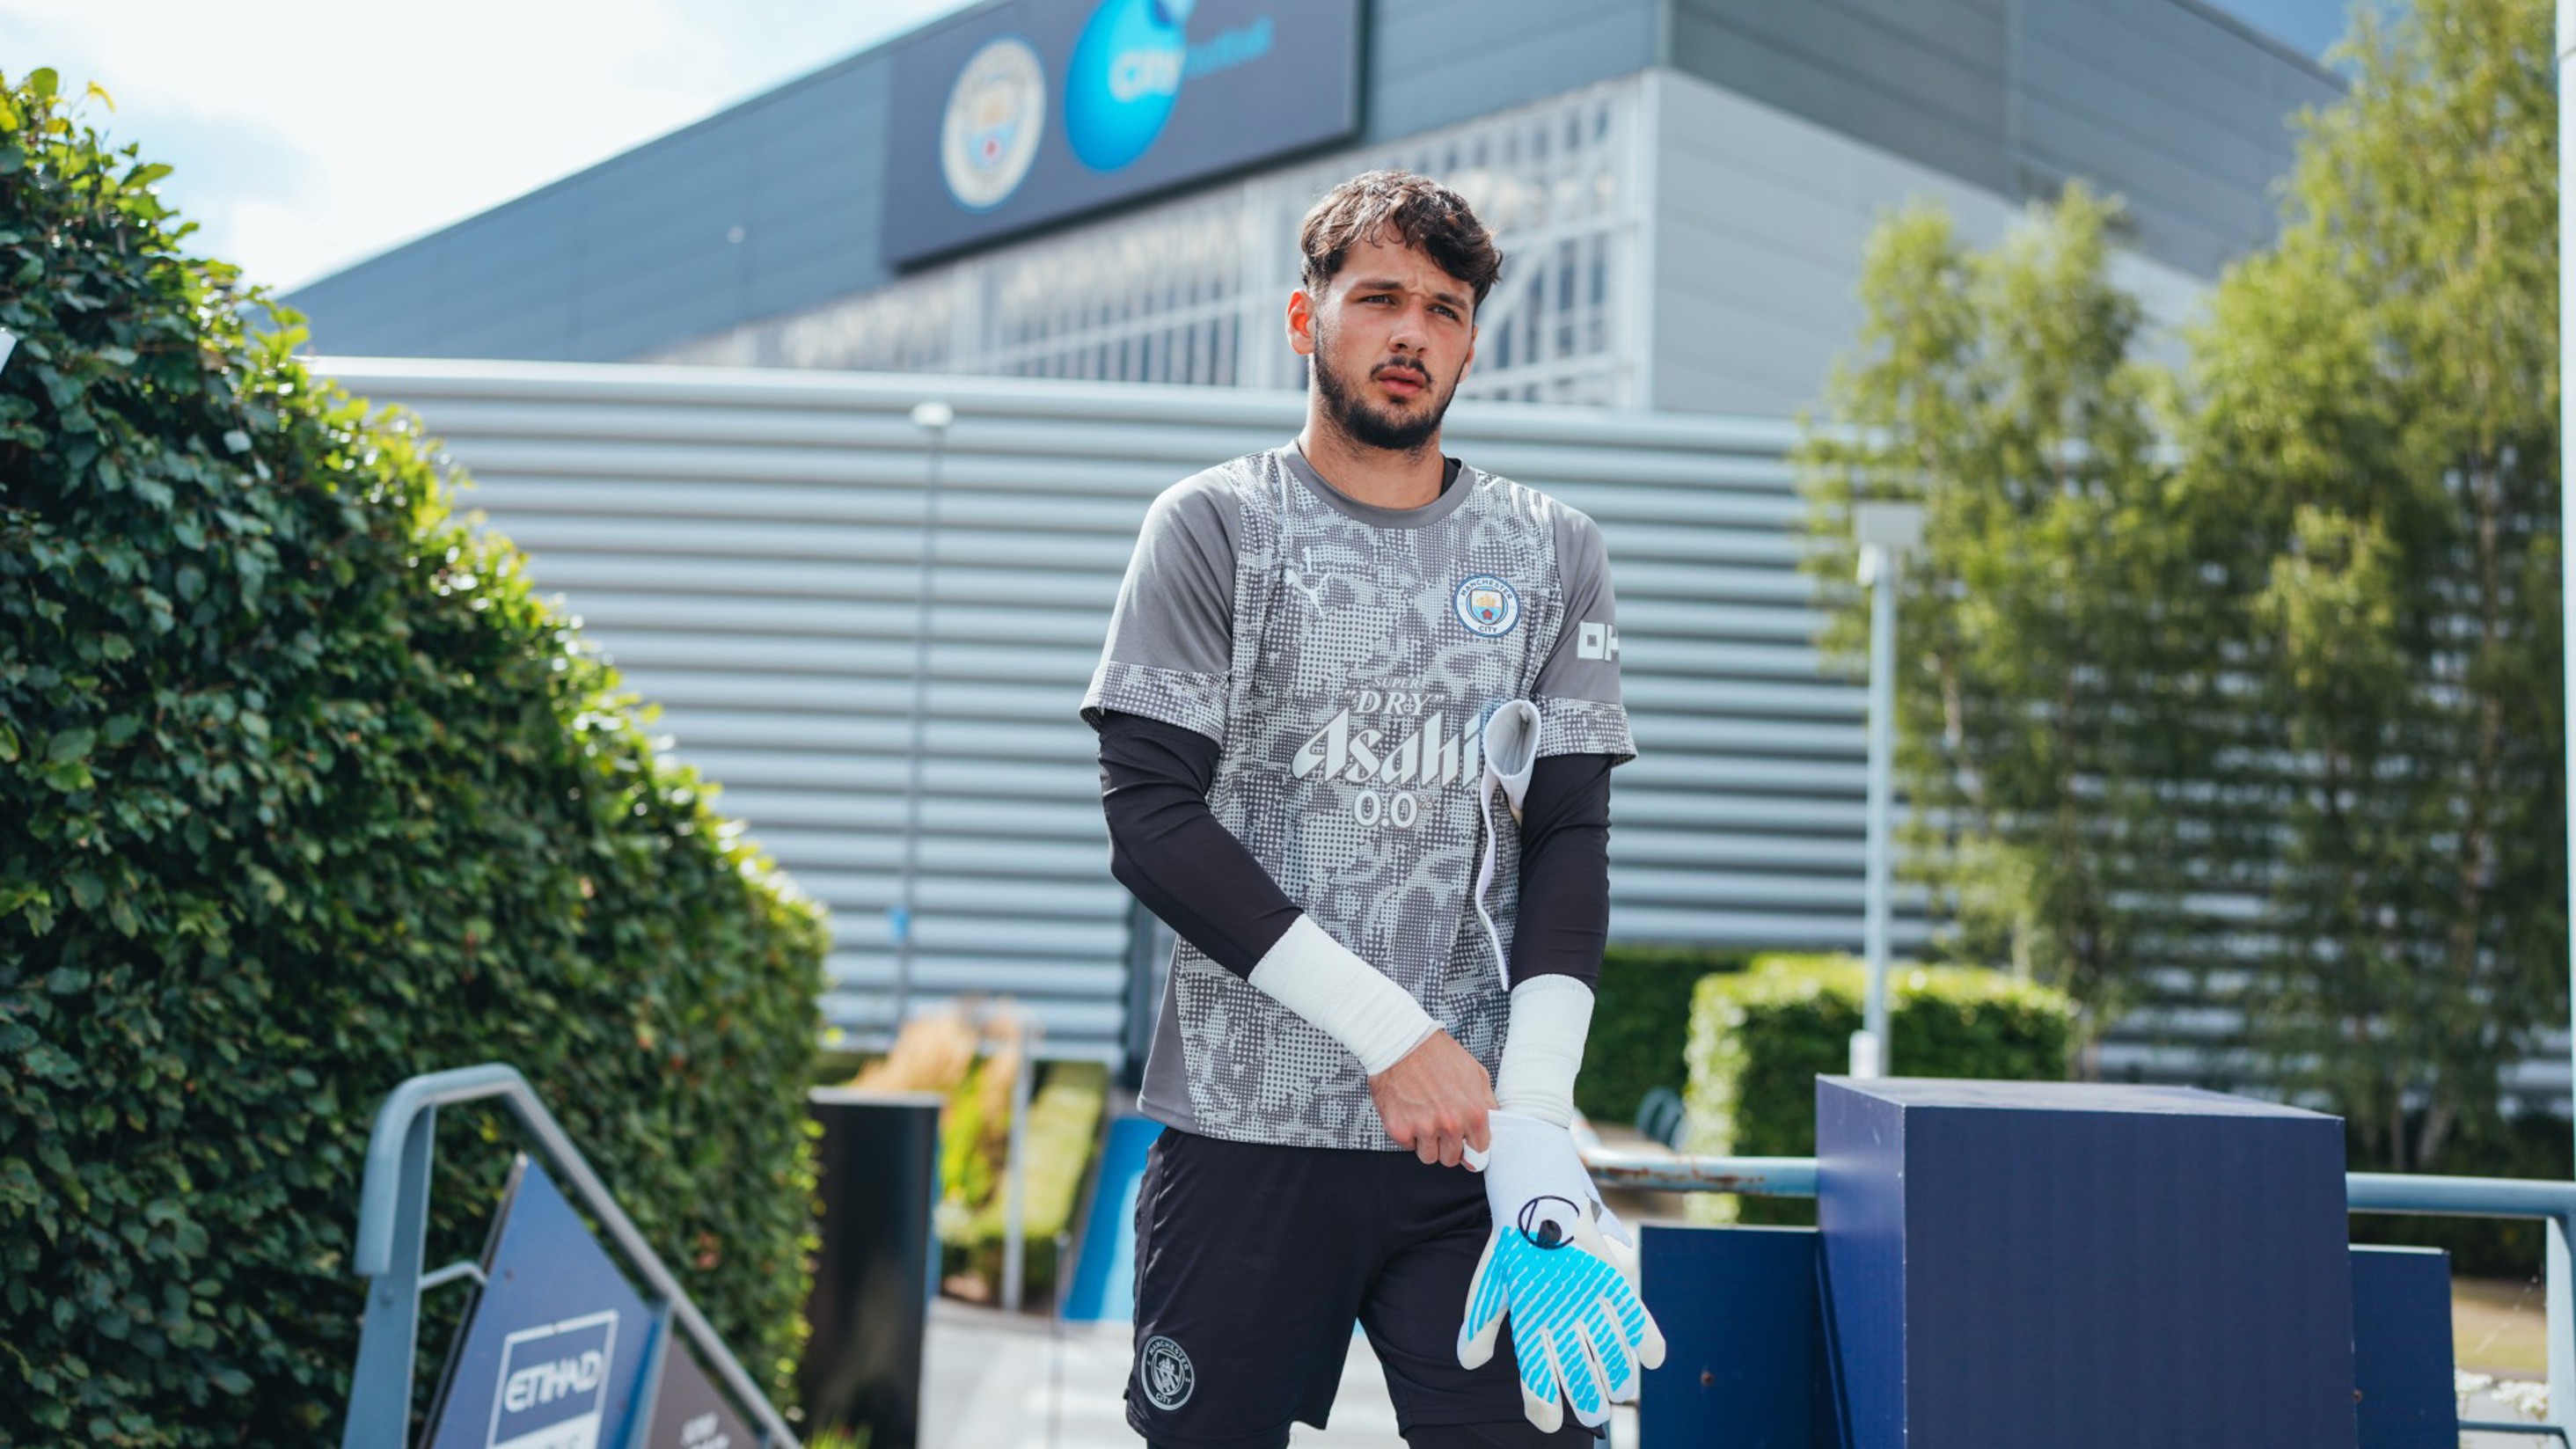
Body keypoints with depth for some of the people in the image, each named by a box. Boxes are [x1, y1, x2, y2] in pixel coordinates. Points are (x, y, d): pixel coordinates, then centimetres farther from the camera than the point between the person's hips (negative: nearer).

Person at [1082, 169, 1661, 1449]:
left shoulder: (1553, 554, 11)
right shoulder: (1213, 528, 3)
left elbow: (1569, 842, 5)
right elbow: (1150, 818, -6)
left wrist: (1532, 1123, -8)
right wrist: (1392, 1033, -11)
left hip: (1477, 1122, 2)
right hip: (1244, 1129, -1)